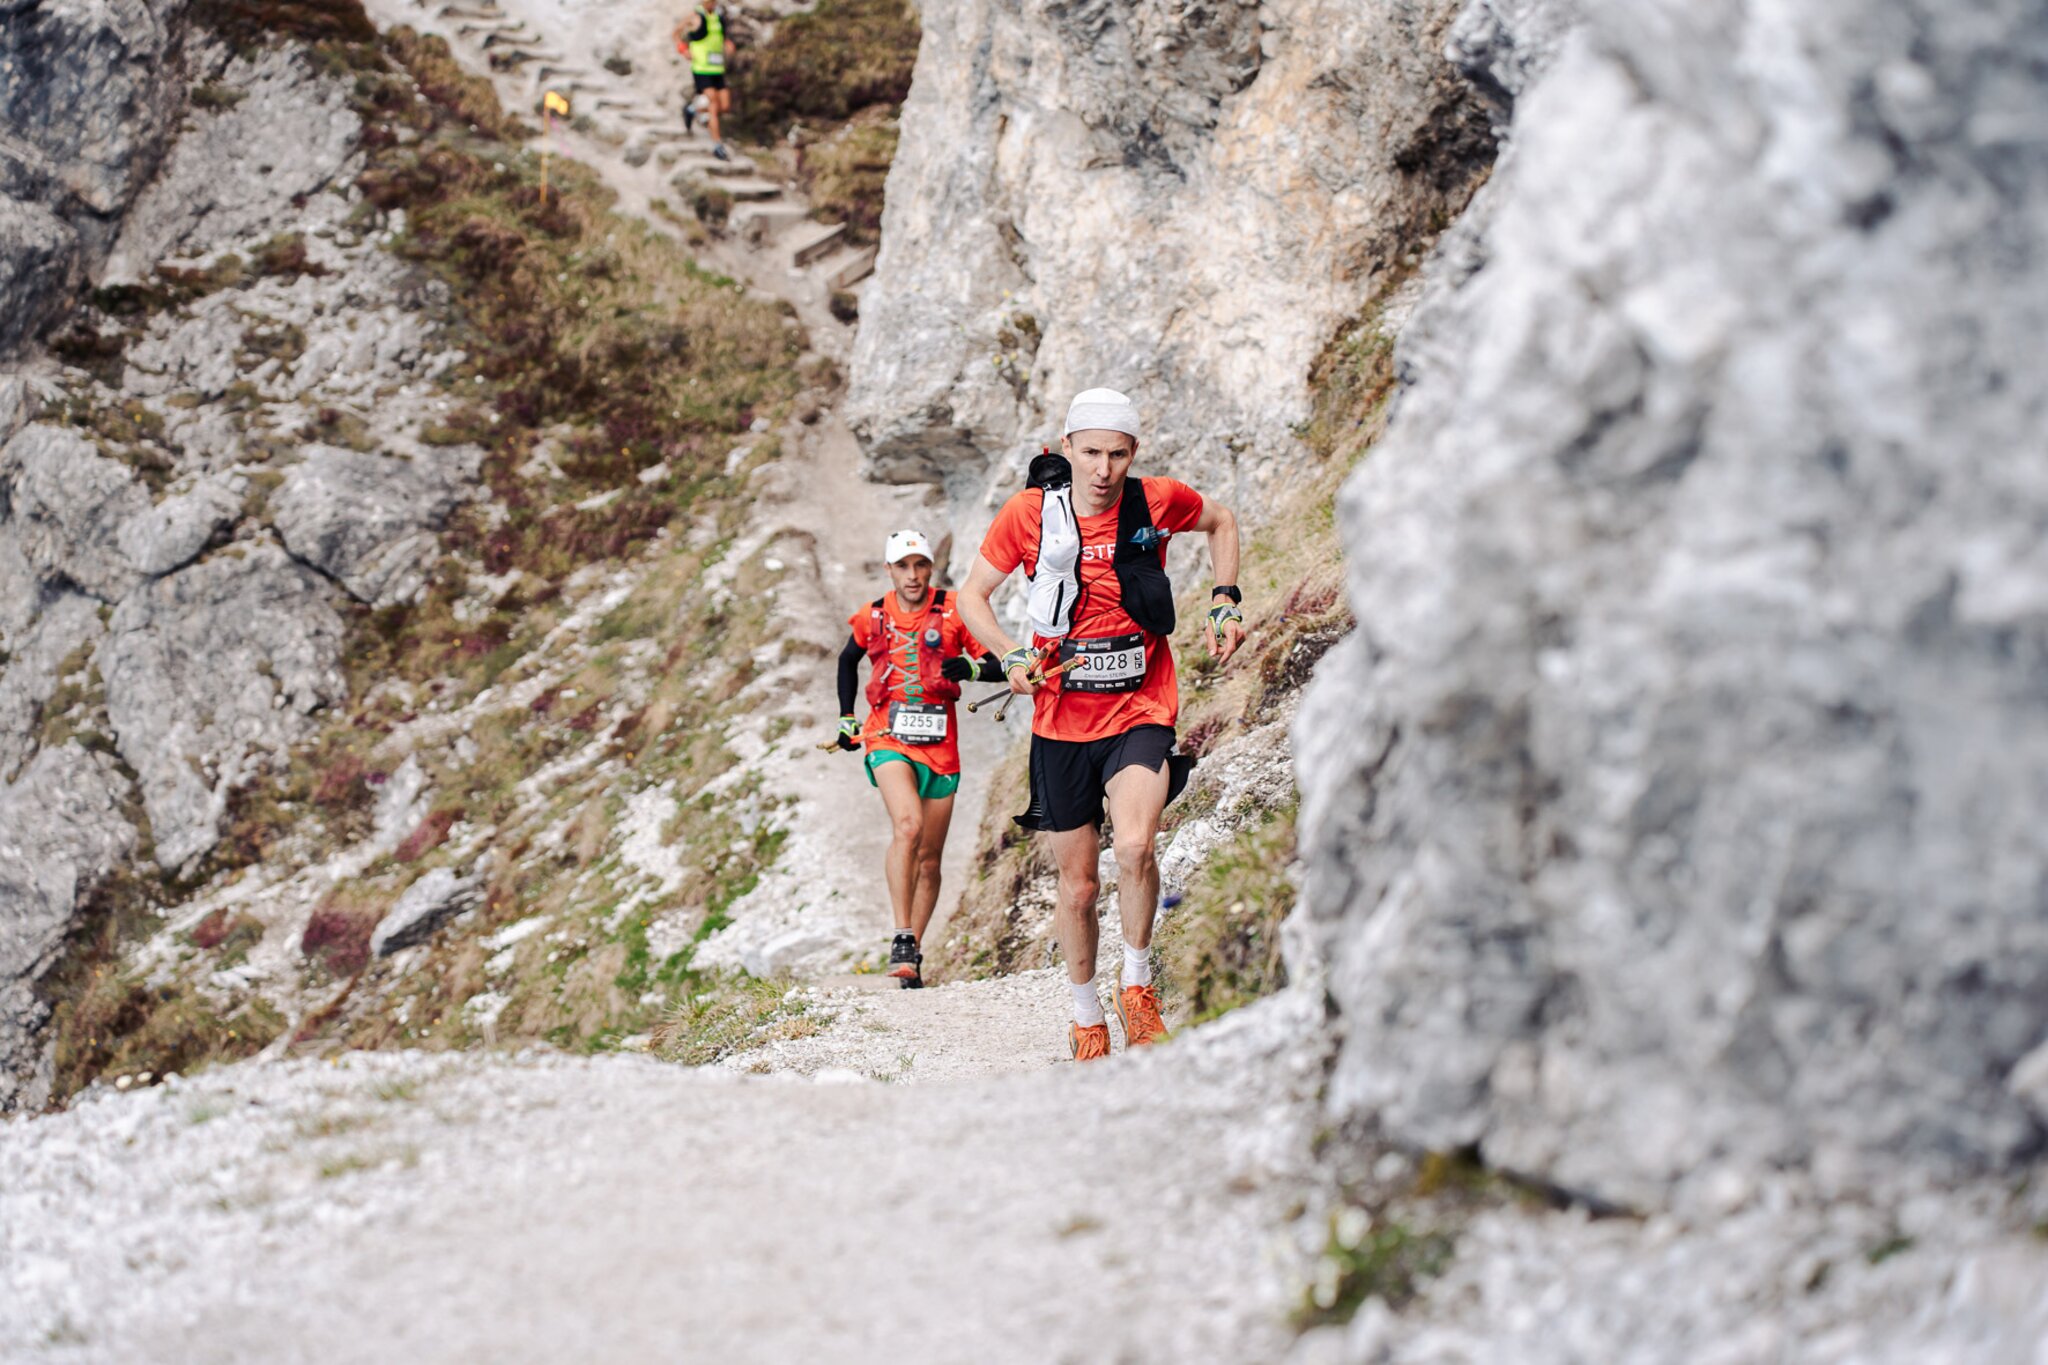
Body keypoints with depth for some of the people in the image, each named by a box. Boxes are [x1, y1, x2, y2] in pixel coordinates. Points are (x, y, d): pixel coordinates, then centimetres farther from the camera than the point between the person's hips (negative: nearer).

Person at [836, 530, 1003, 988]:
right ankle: (902, 940, -26)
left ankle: (913, 952, 21)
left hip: (939, 744, 1)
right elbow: (848, 660, 24)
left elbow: (997, 665, -2)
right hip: (889, 738, -1)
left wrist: (970, 668, -24)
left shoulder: (953, 611, -1)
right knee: (908, 826, -27)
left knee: (929, 859, 7)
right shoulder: (872, 617, 4)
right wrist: (846, 719, 20)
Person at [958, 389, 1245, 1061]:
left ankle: (1136, 981, -1)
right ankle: (1087, 1017, 32)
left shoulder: (1158, 501, -6)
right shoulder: (1029, 512, -7)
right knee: (1077, 887, 9)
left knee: (1134, 848, -27)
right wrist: (1011, 655, -11)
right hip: (1062, 722, 1)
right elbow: (972, 594, 5)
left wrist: (1224, 602, 5)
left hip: (1141, 710, -1)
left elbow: (1221, 521, 16)